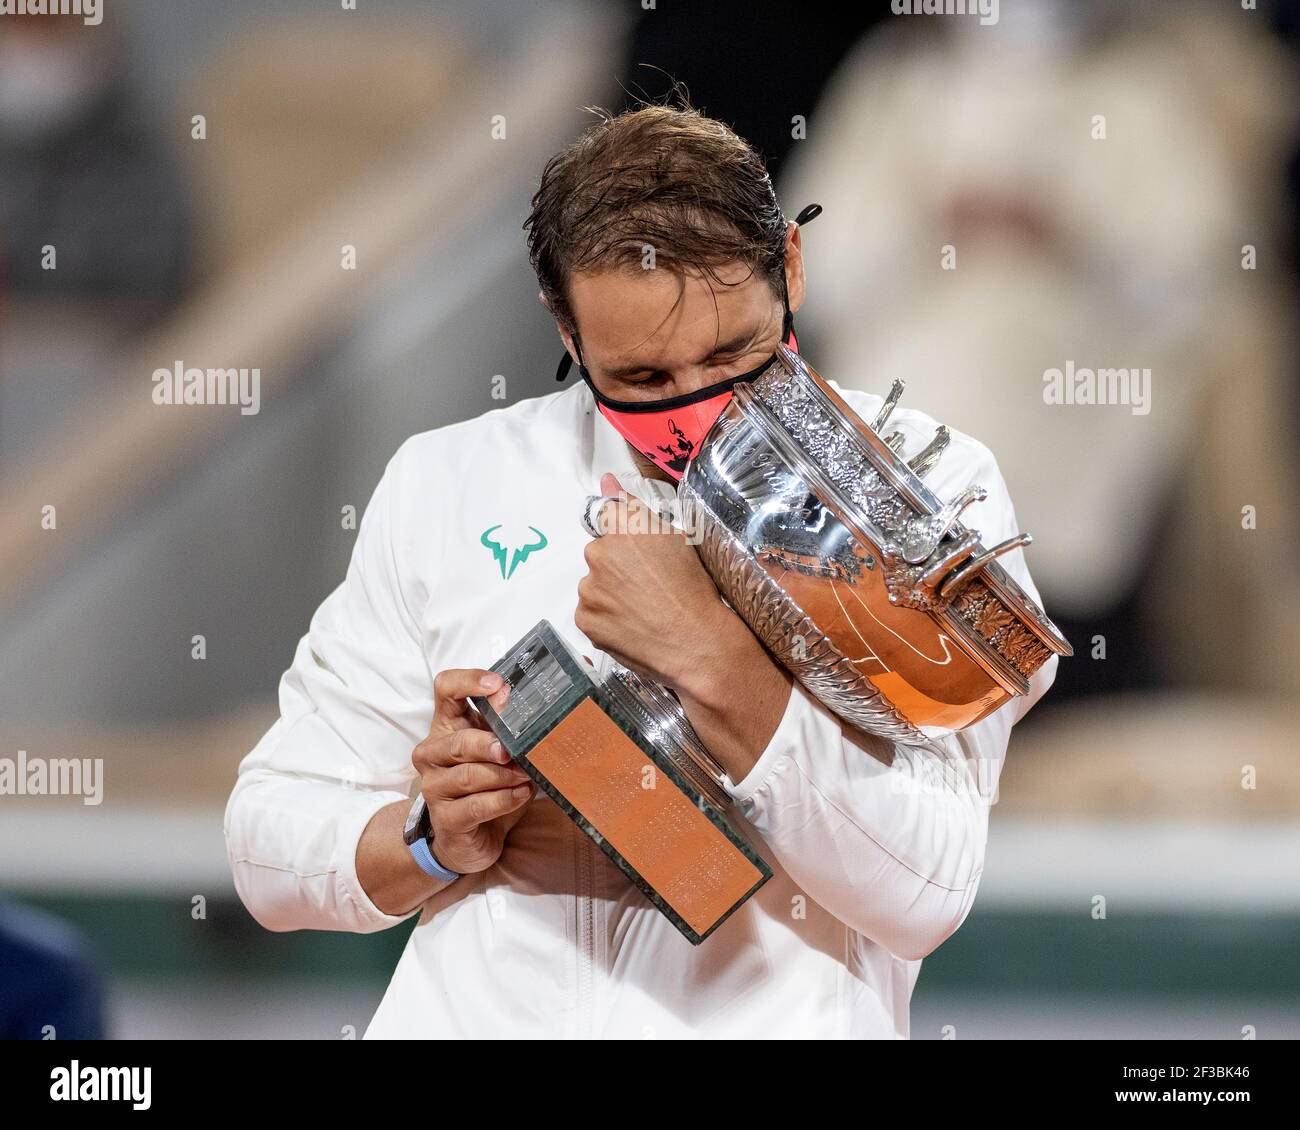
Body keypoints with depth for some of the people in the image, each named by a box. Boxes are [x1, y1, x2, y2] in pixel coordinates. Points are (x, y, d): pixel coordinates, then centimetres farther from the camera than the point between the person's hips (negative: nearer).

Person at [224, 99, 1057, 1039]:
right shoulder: (451, 485, 10)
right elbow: (272, 840, 13)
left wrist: (713, 658, -14)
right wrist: (435, 844, -5)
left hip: (766, 1020, -3)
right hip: (474, 1015, 3)